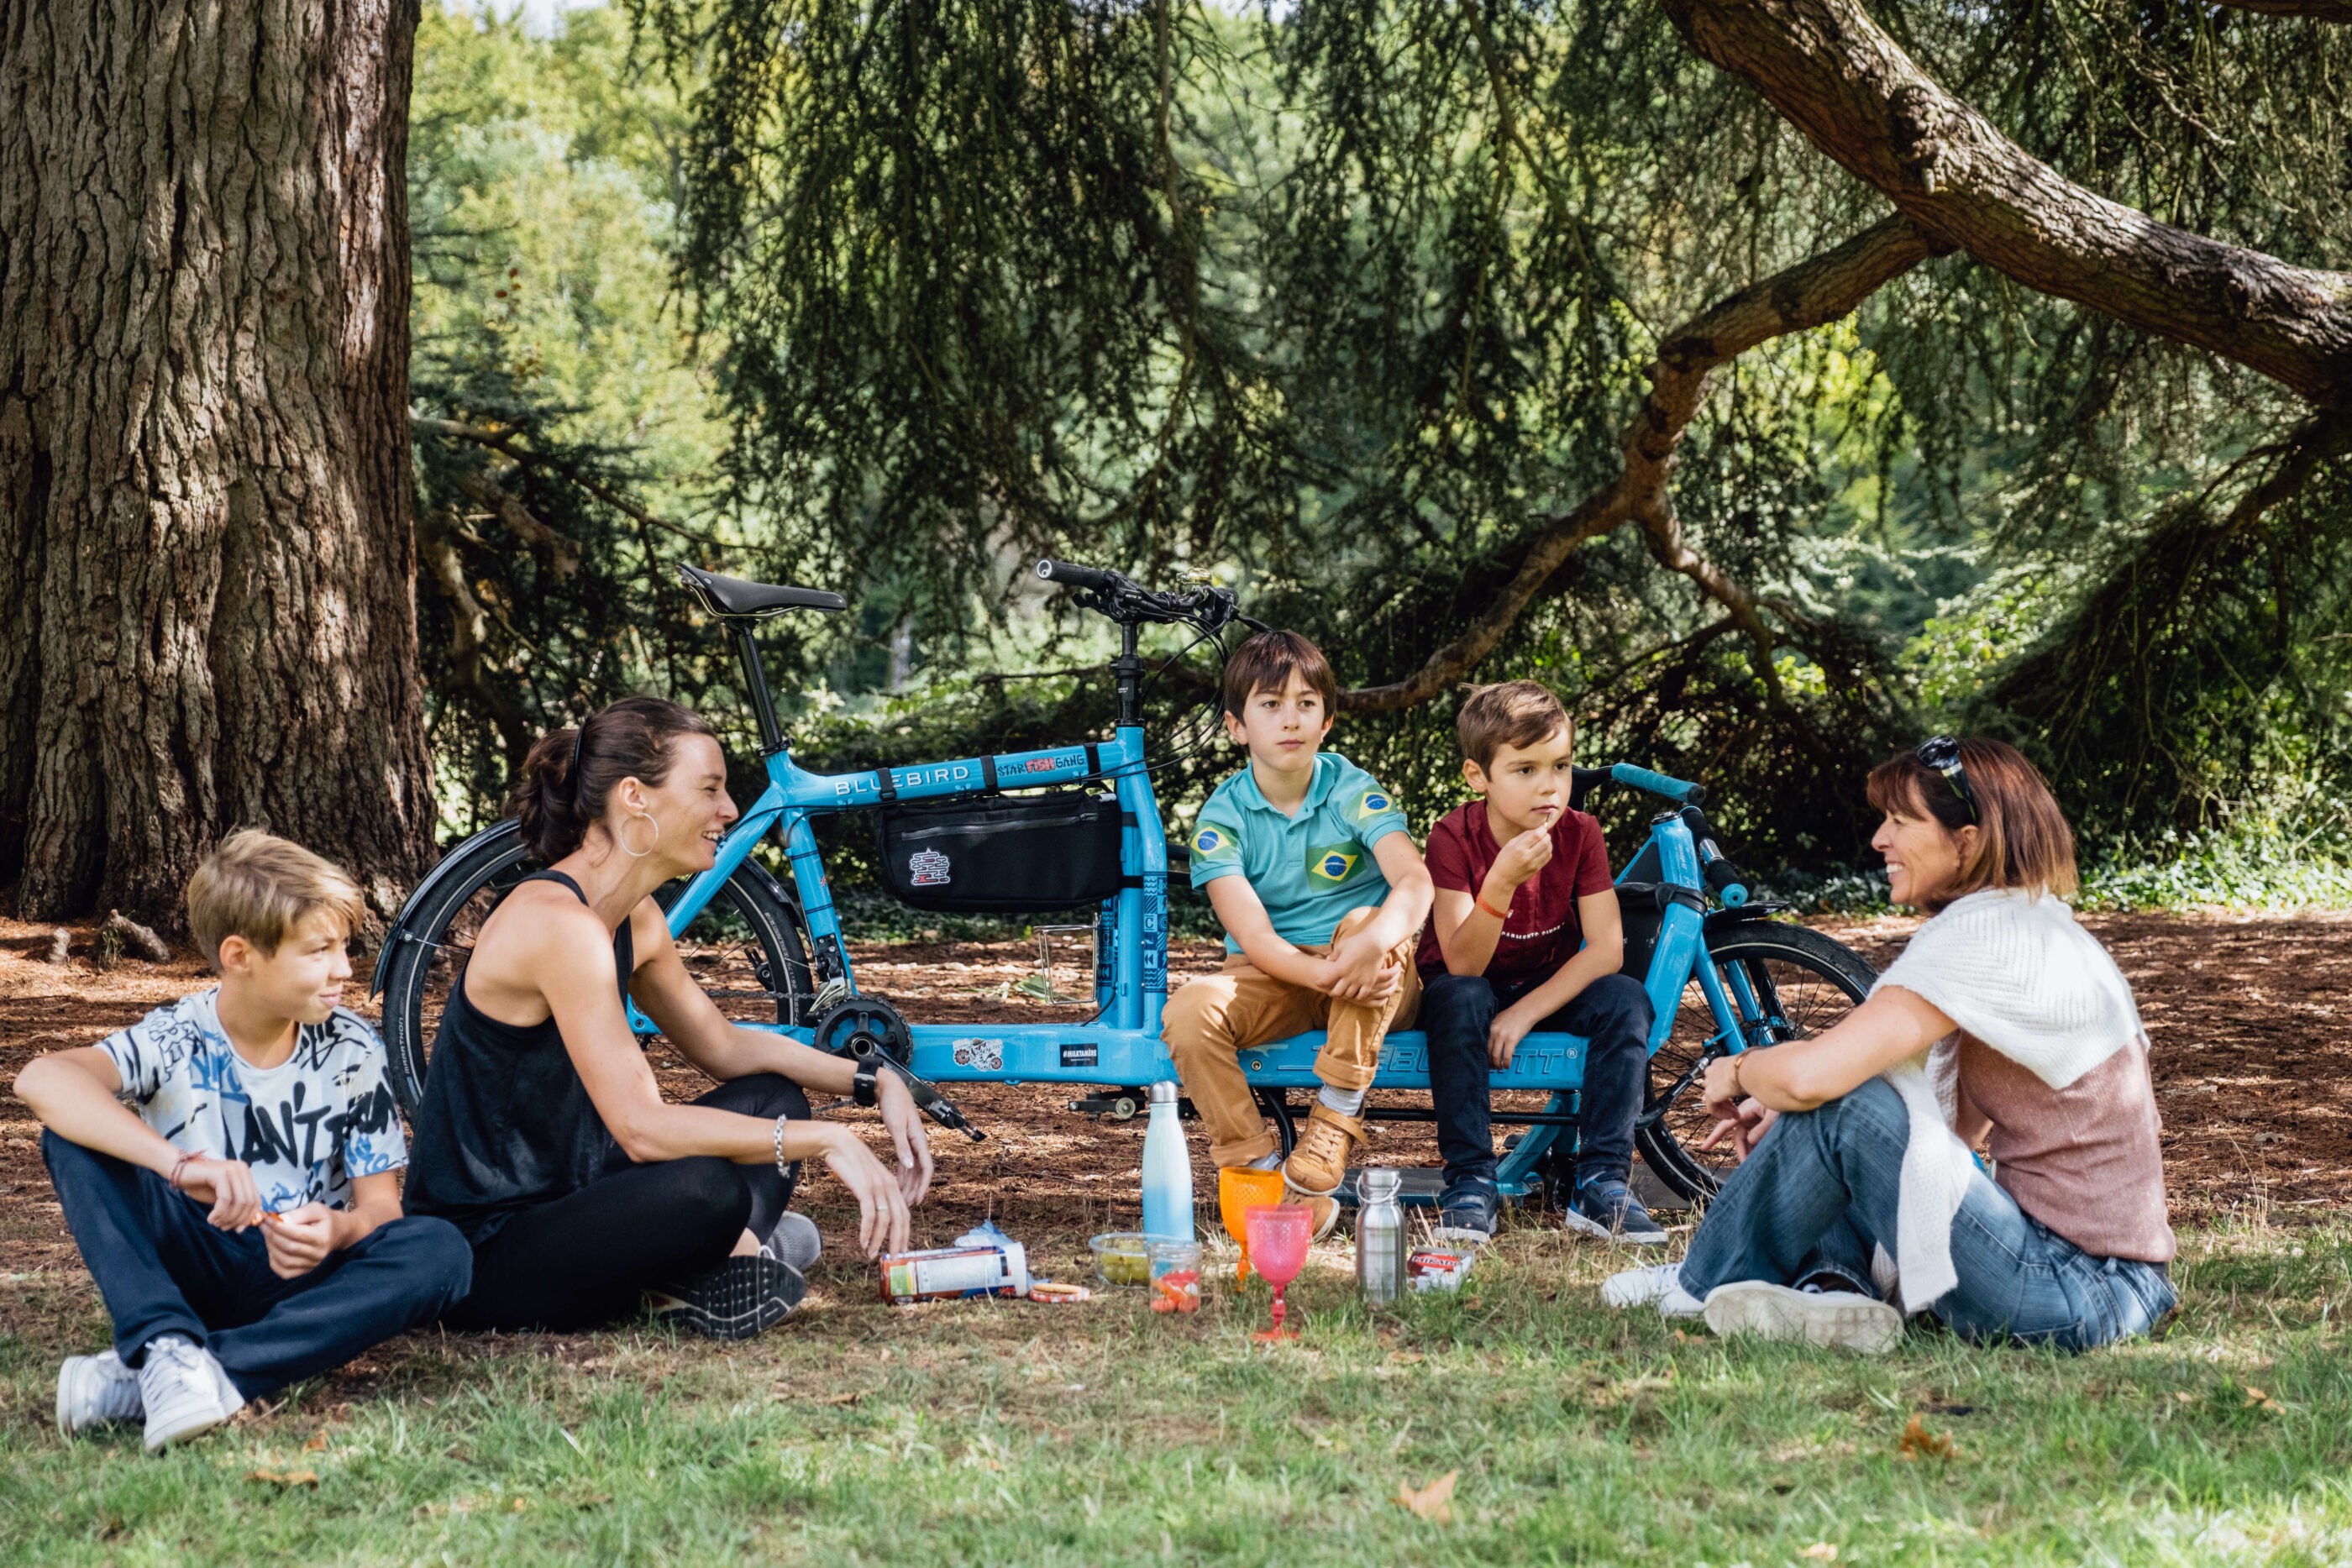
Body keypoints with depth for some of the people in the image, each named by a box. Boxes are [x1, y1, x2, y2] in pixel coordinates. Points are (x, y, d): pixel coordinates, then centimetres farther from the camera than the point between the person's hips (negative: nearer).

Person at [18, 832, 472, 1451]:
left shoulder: (352, 1052, -3)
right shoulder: (176, 1040, -10)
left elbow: (380, 1204, -3)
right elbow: (41, 1079, -30)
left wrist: (338, 1231, -30)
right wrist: (181, 1163, -45)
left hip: (300, 1276, 2)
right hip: (188, 1268, -2)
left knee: (439, 1251, -30)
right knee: (72, 1136, -22)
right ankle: (168, 1346, -41)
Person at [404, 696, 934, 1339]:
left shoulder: (635, 922, 8)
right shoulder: (560, 923, -22)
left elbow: (725, 1047, 22)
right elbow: (642, 1128, -29)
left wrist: (875, 1083, 8)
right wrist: (828, 1141, -27)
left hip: (556, 1201, 11)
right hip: (481, 1256, -11)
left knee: (774, 1099, 13)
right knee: (711, 1190, -35)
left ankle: (699, 1280, -6)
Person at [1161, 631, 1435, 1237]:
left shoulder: (1353, 791, -5)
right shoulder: (1223, 815, -5)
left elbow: (1415, 881, -21)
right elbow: (1251, 933, -17)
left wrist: (1373, 943, -43)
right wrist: (1326, 974, -36)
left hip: (1375, 985, -1)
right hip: (1274, 977, 1)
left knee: (1365, 924, -35)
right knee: (1189, 1013, -29)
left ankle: (1334, 1122, -26)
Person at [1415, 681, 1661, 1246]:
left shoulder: (1579, 833, -13)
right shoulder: (1453, 838, -21)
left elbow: (1606, 947, -17)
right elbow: (1462, 964, -30)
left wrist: (1524, 1013, -28)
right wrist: (1503, 880, -46)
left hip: (1549, 990, 3)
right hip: (1475, 989, -2)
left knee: (1627, 999, -26)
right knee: (1458, 999, -36)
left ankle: (1600, 1182, -24)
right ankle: (1469, 1182, -29)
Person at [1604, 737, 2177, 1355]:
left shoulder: (1987, 937, -17)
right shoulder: (2041, 928, 15)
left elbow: (1811, 1075, -24)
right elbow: (1964, 1120, 18)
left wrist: (1737, 1073, -1)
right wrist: (1786, 1111, 9)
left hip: (2076, 1293, -10)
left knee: (1842, 1106, -13)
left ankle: (1704, 1282, 7)